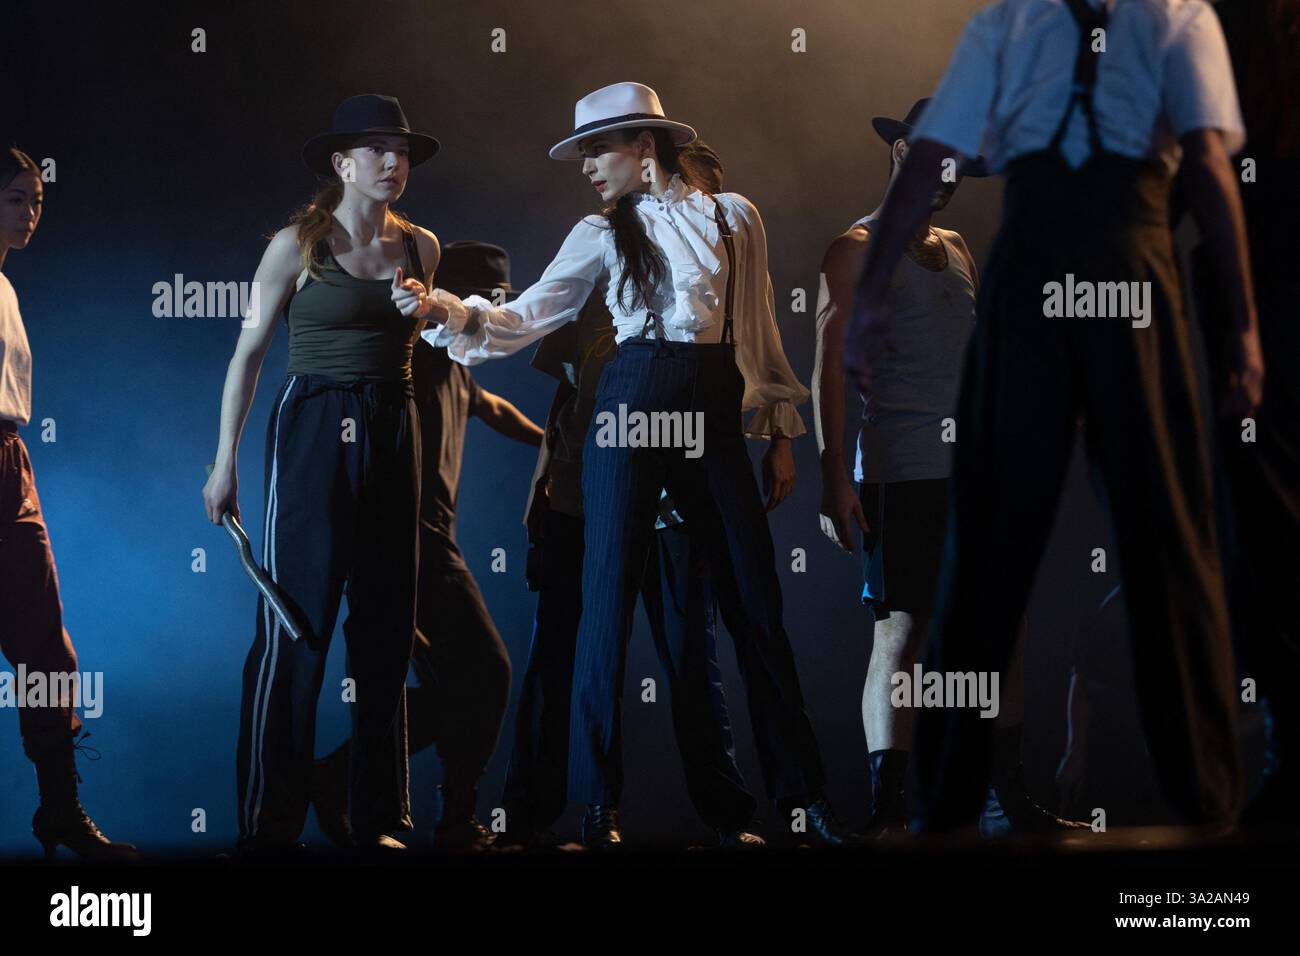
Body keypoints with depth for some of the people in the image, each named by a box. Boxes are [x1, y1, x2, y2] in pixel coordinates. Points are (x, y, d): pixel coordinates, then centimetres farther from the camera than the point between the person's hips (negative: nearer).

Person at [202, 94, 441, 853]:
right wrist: (226, 460, -4)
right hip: (314, 429, -4)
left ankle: (381, 816, 14)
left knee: (386, 629, 6)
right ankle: (270, 823, 2)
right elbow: (249, 351, -1)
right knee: (296, 626, -5)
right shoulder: (299, 243, -3)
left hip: (395, 434, 4)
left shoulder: (421, 248, 8)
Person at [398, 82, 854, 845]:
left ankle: (802, 795, 10)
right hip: (632, 409, 0)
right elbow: (524, 319, 2)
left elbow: (760, 330, 11)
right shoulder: (603, 234, 9)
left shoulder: (733, 217, 10)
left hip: (716, 416, 1)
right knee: (610, 597, -4)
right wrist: (447, 311, -15)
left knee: (757, 598, 1)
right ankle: (597, 800, 3)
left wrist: (780, 434, 7)